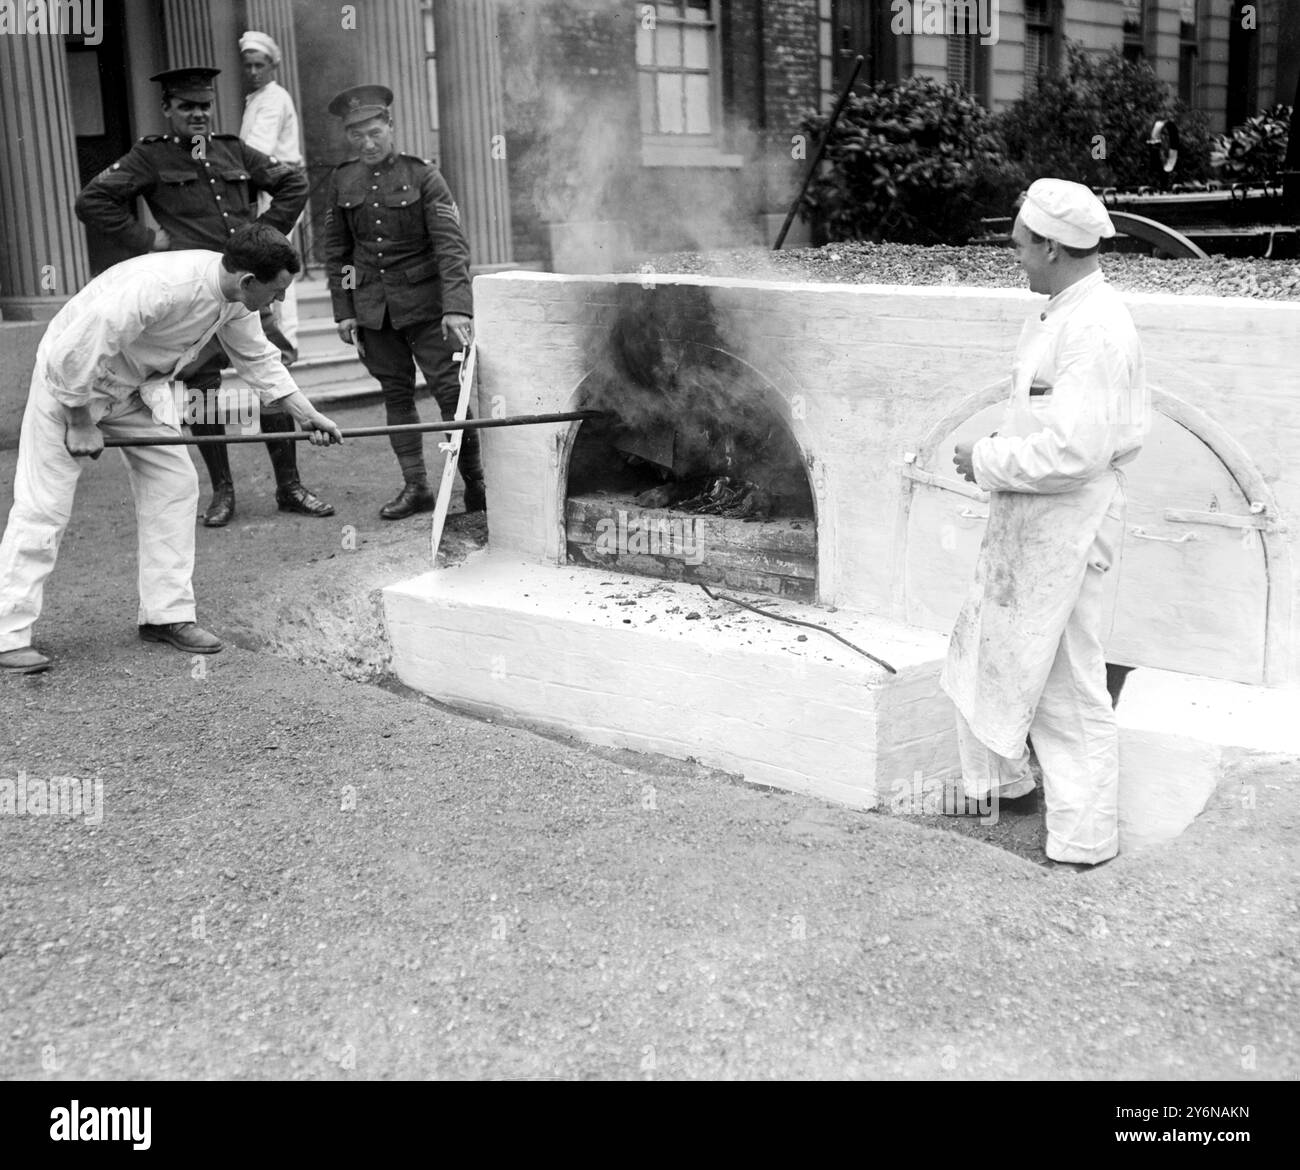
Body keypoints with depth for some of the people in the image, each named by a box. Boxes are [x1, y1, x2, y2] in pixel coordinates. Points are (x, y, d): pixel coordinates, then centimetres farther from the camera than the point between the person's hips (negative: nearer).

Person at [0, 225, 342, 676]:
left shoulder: (236, 299, -12)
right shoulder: (158, 287, -38)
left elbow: (257, 357, 6)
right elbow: (75, 353, -34)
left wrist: (306, 414, 1)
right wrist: (80, 424, -22)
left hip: (141, 383, 8)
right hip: (71, 376, -8)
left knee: (173, 483, 2)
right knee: (44, 504, -7)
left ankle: (166, 614, 11)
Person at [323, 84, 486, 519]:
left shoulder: (422, 175, -7)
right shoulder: (342, 180, 4)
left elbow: (451, 243, -13)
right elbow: (335, 250, 10)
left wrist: (456, 307, -24)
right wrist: (344, 311, 5)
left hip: (424, 302, -4)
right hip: (372, 306, 4)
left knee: (450, 390, -5)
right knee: (396, 394, 7)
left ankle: (476, 486, 5)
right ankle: (415, 487, 15)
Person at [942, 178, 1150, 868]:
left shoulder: (1096, 330, -22)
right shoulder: (1058, 315, 10)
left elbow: (1073, 452, -28)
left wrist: (987, 462, -16)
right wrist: (998, 453, 5)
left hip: (1068, 523, -10)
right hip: (1025, 518, 10)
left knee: (1067, 687, 2)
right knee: (984, 650, 22)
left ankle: (1084, 841, 18)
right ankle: (999, 780, 42)